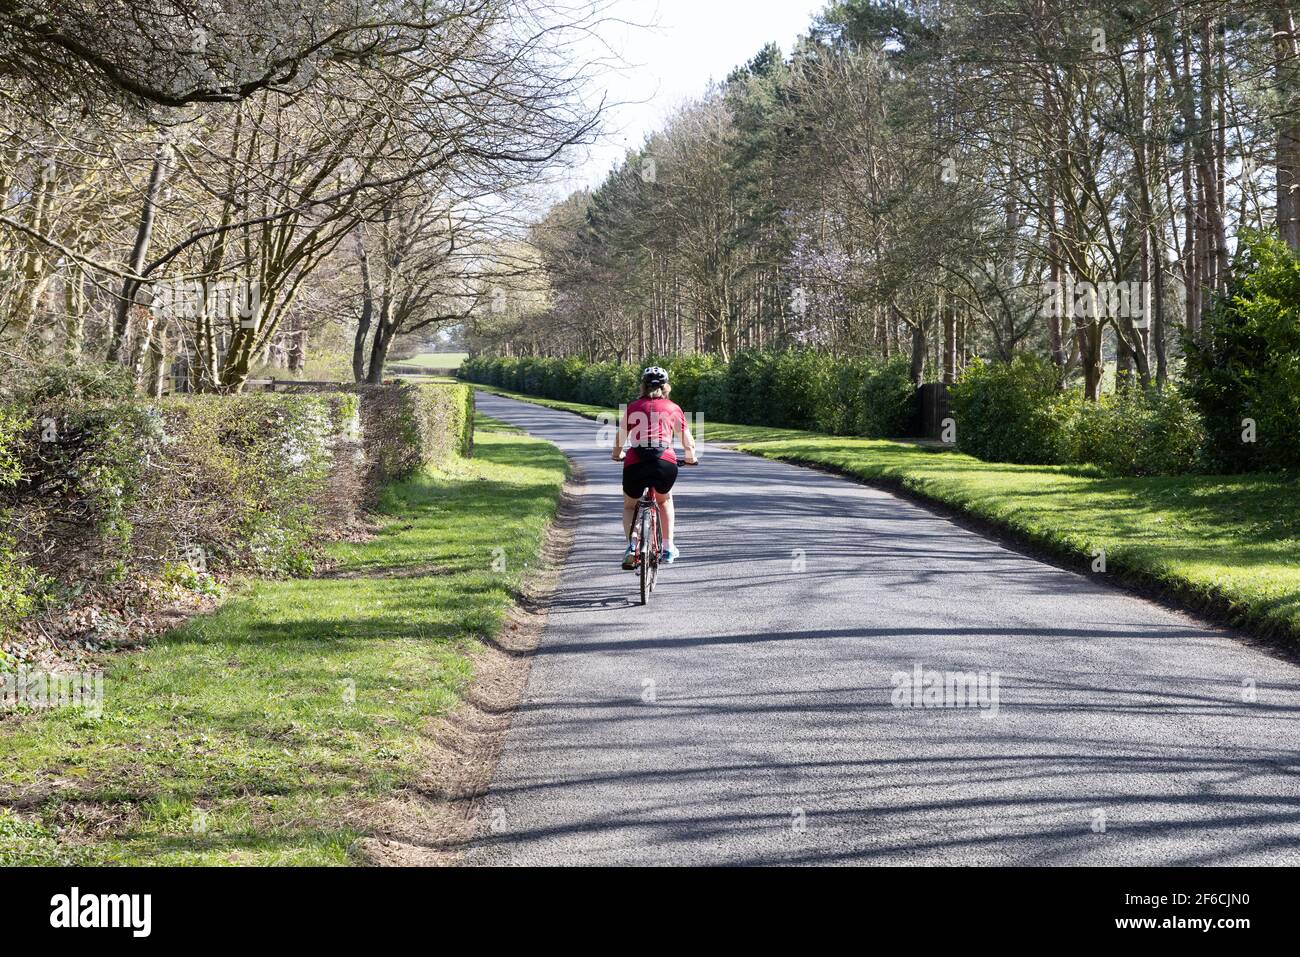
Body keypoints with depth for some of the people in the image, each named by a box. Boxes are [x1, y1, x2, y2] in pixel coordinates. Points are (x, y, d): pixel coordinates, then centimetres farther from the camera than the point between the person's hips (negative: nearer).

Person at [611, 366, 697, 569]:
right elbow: (687, 439, 23)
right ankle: (668, 548, 28)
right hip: (665, 463, 0)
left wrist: (617, 454, 46)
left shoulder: (632, 408, 19)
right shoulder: (673, 408, 17)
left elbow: (620, 439, 25)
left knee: (629, 506, 25)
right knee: (664, 499, 32)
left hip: (635, 464, 0)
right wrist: (691, 457, 43)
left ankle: (632, 546, 1)